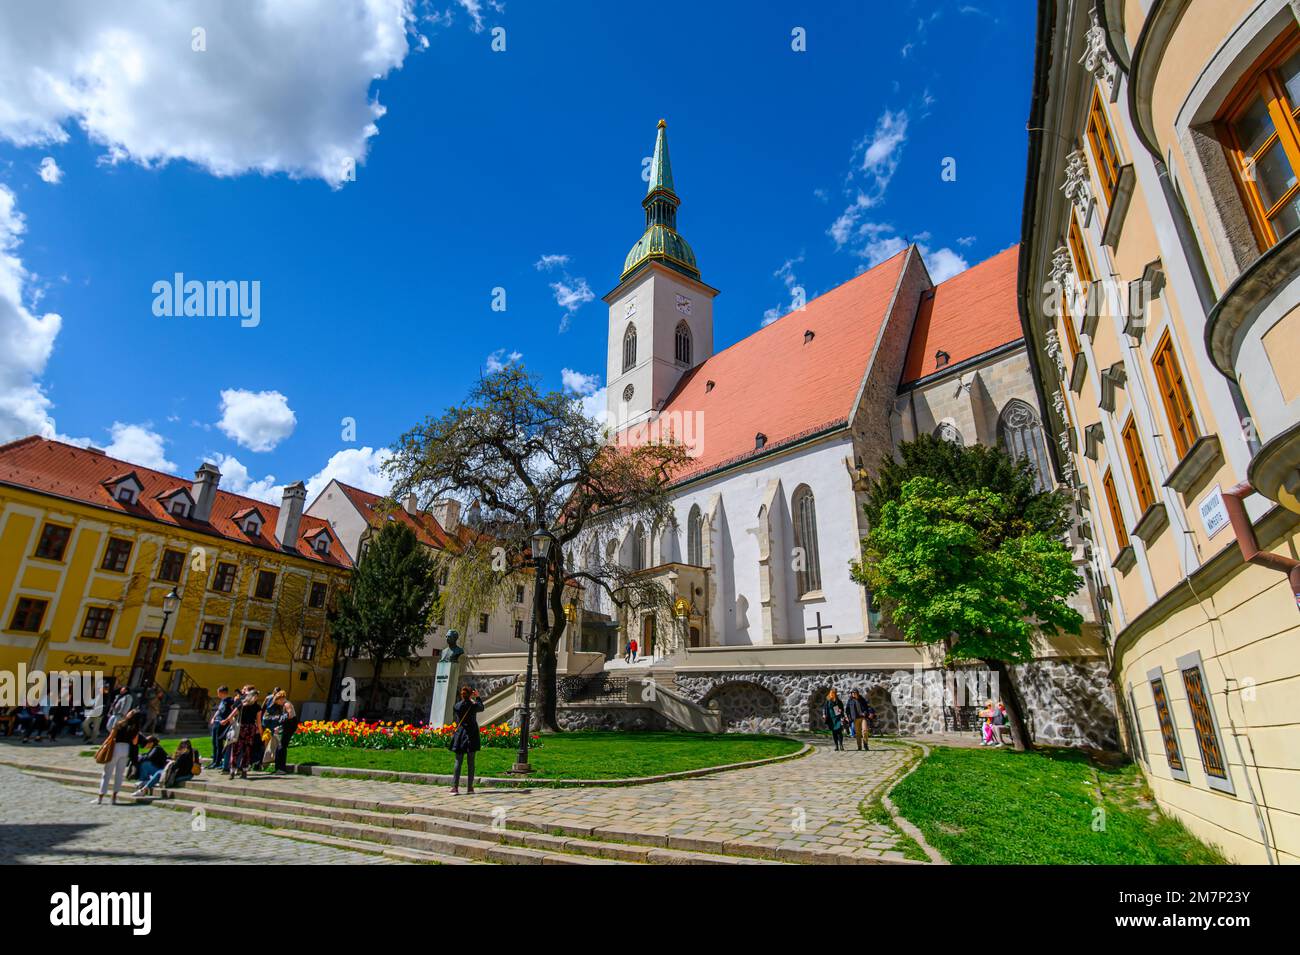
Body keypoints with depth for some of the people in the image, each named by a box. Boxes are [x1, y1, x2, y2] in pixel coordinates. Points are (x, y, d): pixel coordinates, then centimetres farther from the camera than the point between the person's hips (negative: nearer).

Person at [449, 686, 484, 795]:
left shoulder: (456, 706, -6)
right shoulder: (473, 706, -10)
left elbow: (454, 719, 11)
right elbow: (481, 708, 12)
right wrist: (477, 697, 24)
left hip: (459, 735, 1)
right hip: (472, 736, -1)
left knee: (458, 762, 4)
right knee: (471, 762, 7)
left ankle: (455, 787, -3)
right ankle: (470, 787, 11)